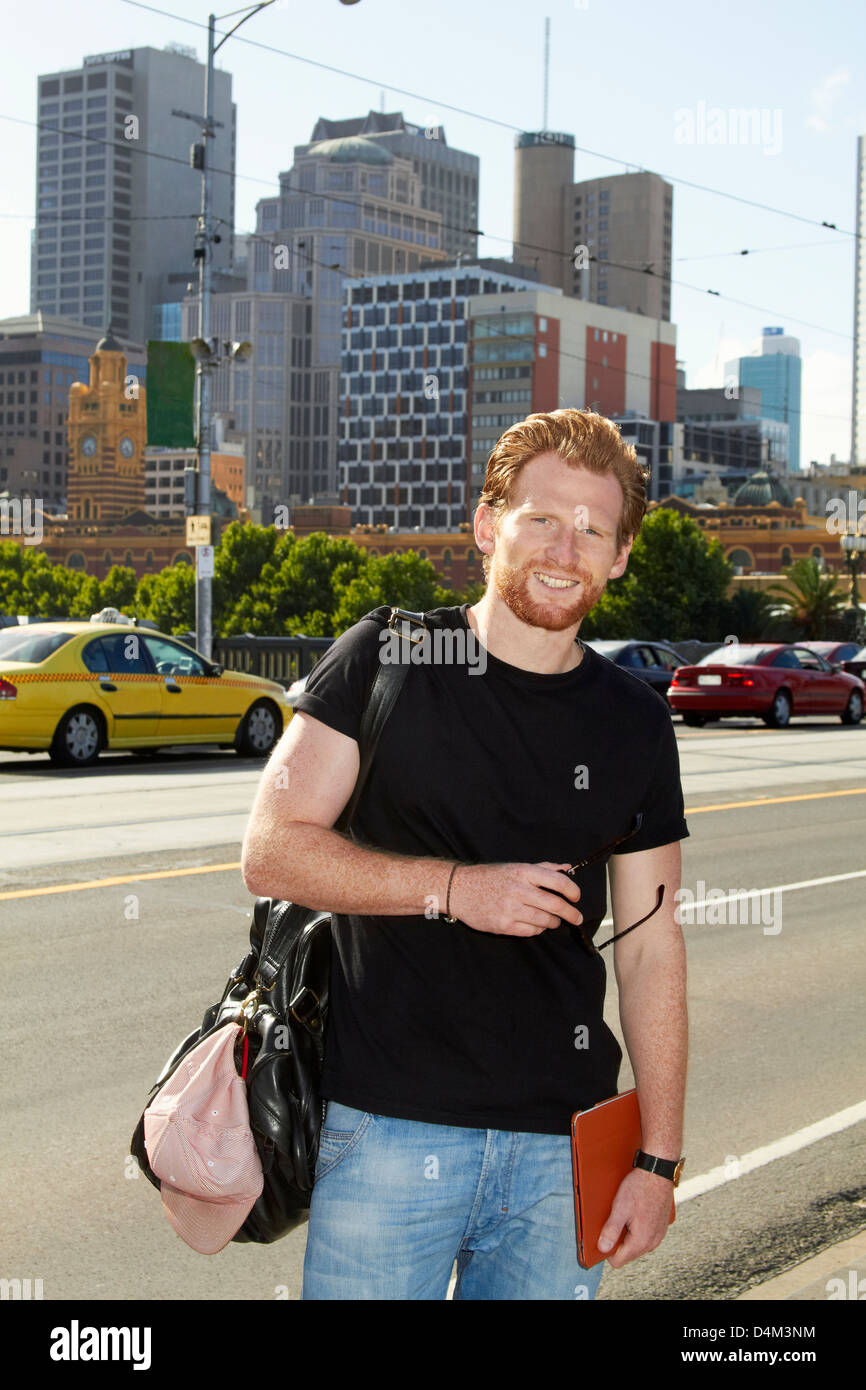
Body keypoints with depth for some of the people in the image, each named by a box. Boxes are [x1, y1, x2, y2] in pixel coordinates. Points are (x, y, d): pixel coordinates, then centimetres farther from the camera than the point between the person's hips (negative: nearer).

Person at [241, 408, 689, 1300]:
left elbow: (651, 950, 7)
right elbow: (271, 852, -6)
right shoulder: (389, 658, -2)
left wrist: (658, 1157, 3)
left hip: (563, 1147, 3)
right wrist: (454, 887, -16)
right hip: (387, 1127, -2)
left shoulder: (636, 726, 6)